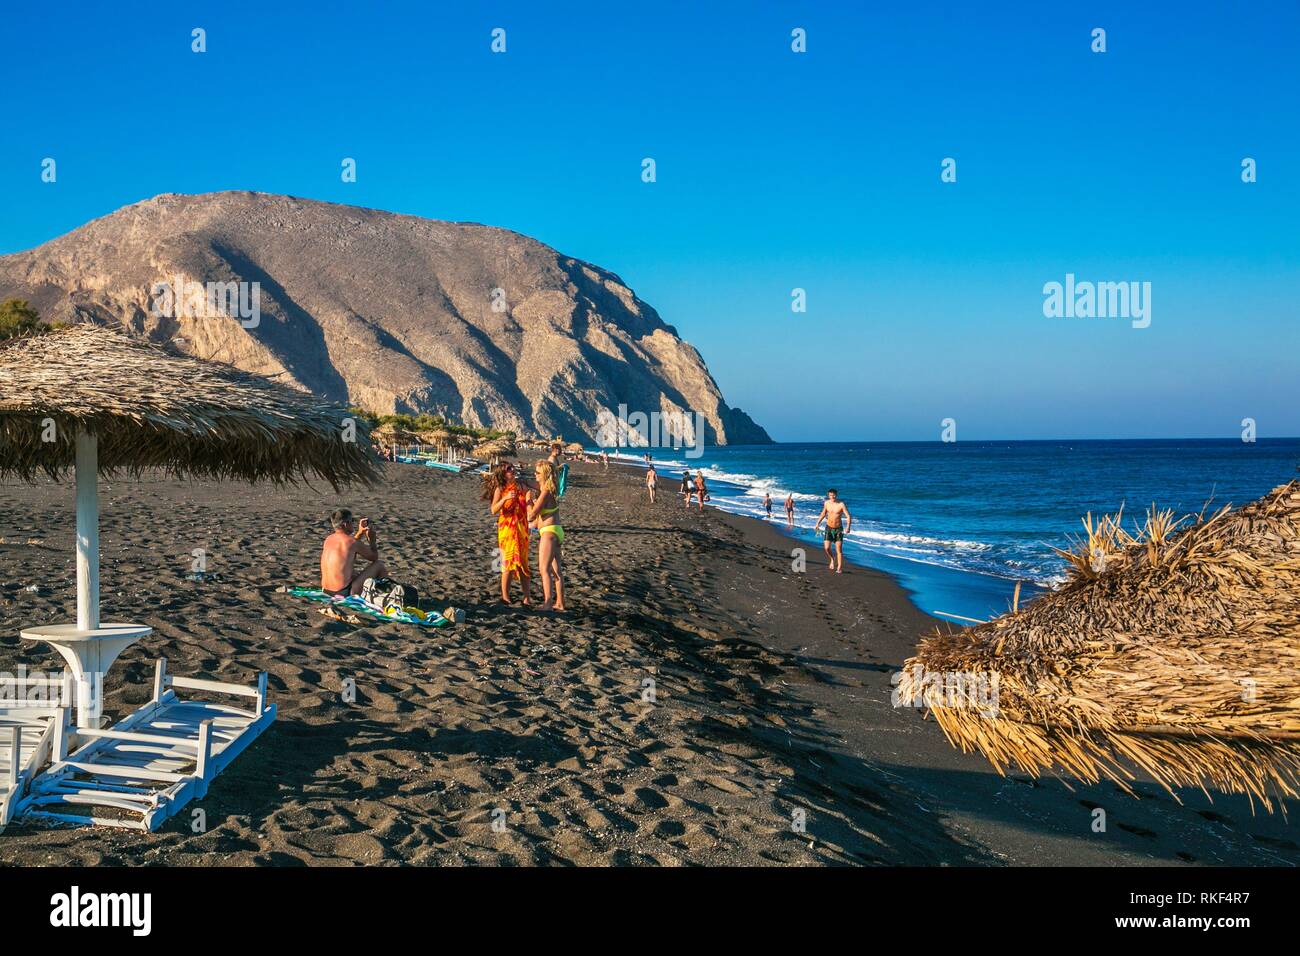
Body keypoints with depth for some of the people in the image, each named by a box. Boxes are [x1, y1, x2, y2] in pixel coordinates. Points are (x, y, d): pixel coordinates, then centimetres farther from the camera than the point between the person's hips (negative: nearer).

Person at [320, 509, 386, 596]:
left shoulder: (328, 539, 8)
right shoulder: (353, 542, -13)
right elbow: (374, 557, 3)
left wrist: (360, 533, 25)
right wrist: (372, 539, 16)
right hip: (344, 593, -8)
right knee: (379, 565, 7)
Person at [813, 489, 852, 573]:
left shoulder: (841, 504, -14)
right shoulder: (826, 503, 0)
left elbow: (848, 516, -18)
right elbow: (823, 514, 17)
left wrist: (848, 527, -33)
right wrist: (817, 523, 11)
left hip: (838, 529, -3)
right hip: (829, 528, 3)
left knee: (839, 549, -5)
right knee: (826, 548, -6)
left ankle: (839, 568, 4)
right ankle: (832, 559, 24)